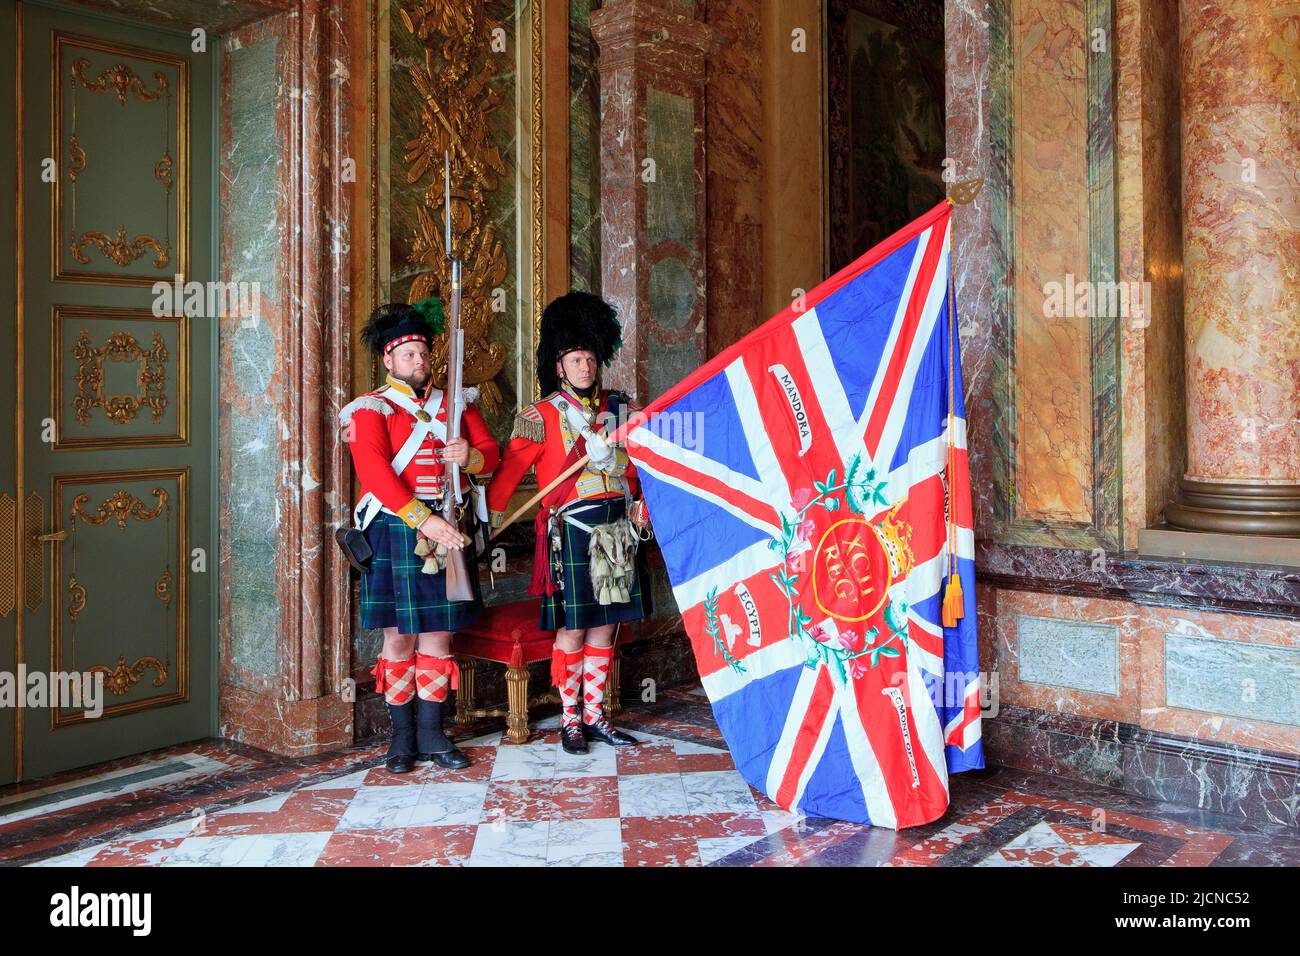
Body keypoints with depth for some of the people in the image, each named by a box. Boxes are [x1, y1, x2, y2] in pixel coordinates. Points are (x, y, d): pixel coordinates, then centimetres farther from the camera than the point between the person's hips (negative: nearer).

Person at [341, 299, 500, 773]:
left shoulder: (455, 403, 12)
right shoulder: (371, 410, -3)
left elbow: (492, 452, 11)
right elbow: (375, 473, -16)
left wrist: (470, 456, -15)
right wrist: (425, 522, -27)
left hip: (451, 530, 4)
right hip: (396, 533, -3)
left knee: (438, 635, 8)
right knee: (400, 638, 3)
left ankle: (432, 734, 18)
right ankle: (402, 737, 15)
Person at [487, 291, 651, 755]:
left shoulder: (618, 407, 10)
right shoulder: (542, 415, -5)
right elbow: (510, 467, -6)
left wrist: (637, 502, 10)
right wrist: (491, 515, -11)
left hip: (615, 530, 5)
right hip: (571, 531, -5)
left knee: (605, 624, 10)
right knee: (572, 628, 0)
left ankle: (594, 715, 20)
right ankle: (570, 720, 14)